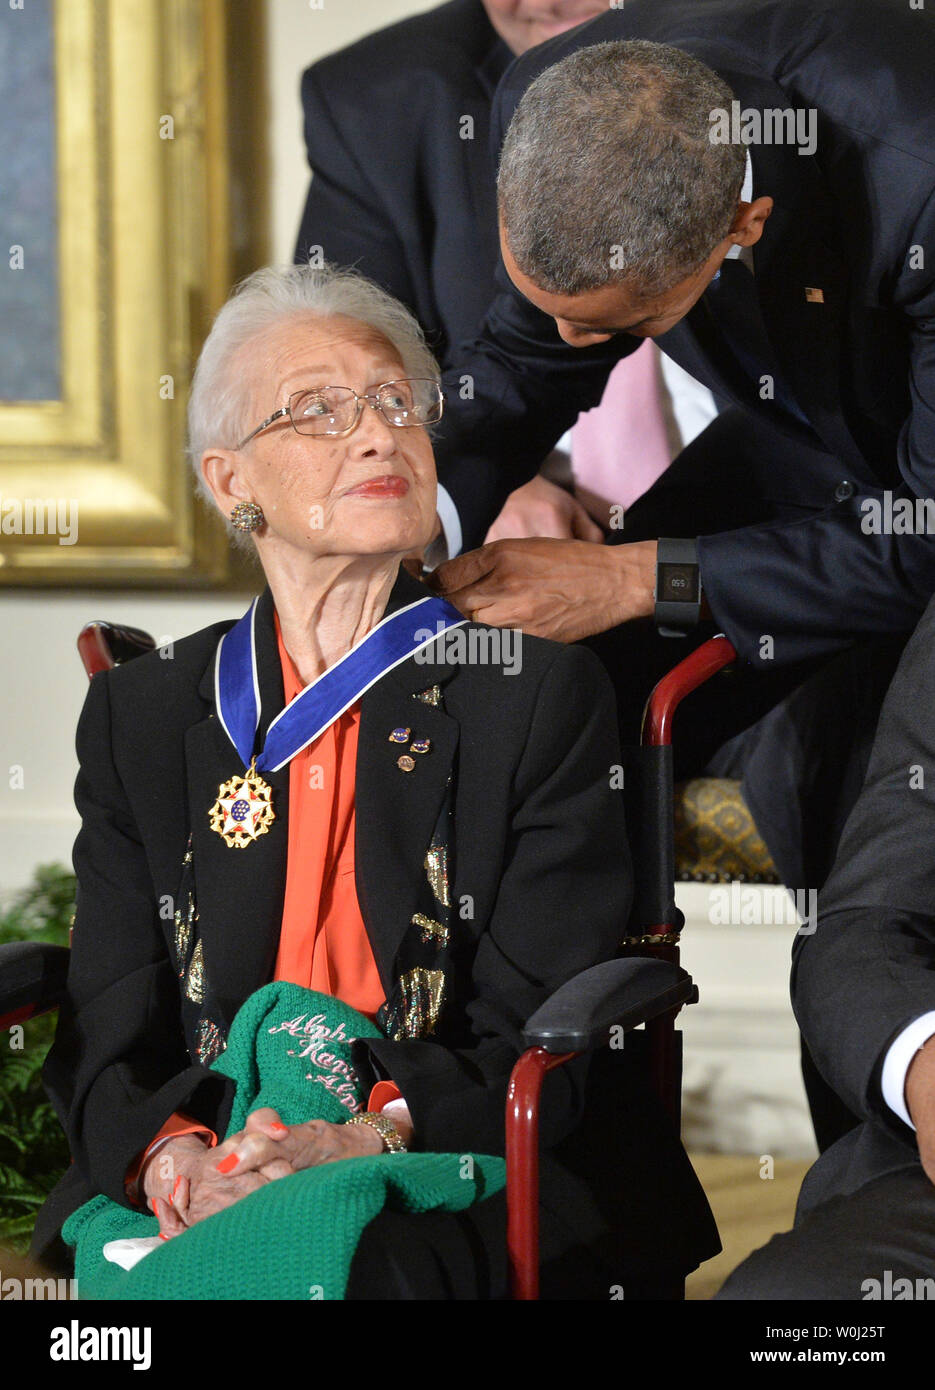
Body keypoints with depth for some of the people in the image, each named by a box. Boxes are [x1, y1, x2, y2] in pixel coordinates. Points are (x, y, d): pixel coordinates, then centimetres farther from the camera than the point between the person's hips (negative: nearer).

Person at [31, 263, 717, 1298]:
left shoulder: (542, 698, 7)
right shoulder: (141, 715, 15)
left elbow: (547, 1039, -1)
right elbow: (109, 1040, 7)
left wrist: (371, 1137, -22)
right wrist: (171, 1156, -18)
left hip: (460, 1209, -2)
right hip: (206, 1198, 3)